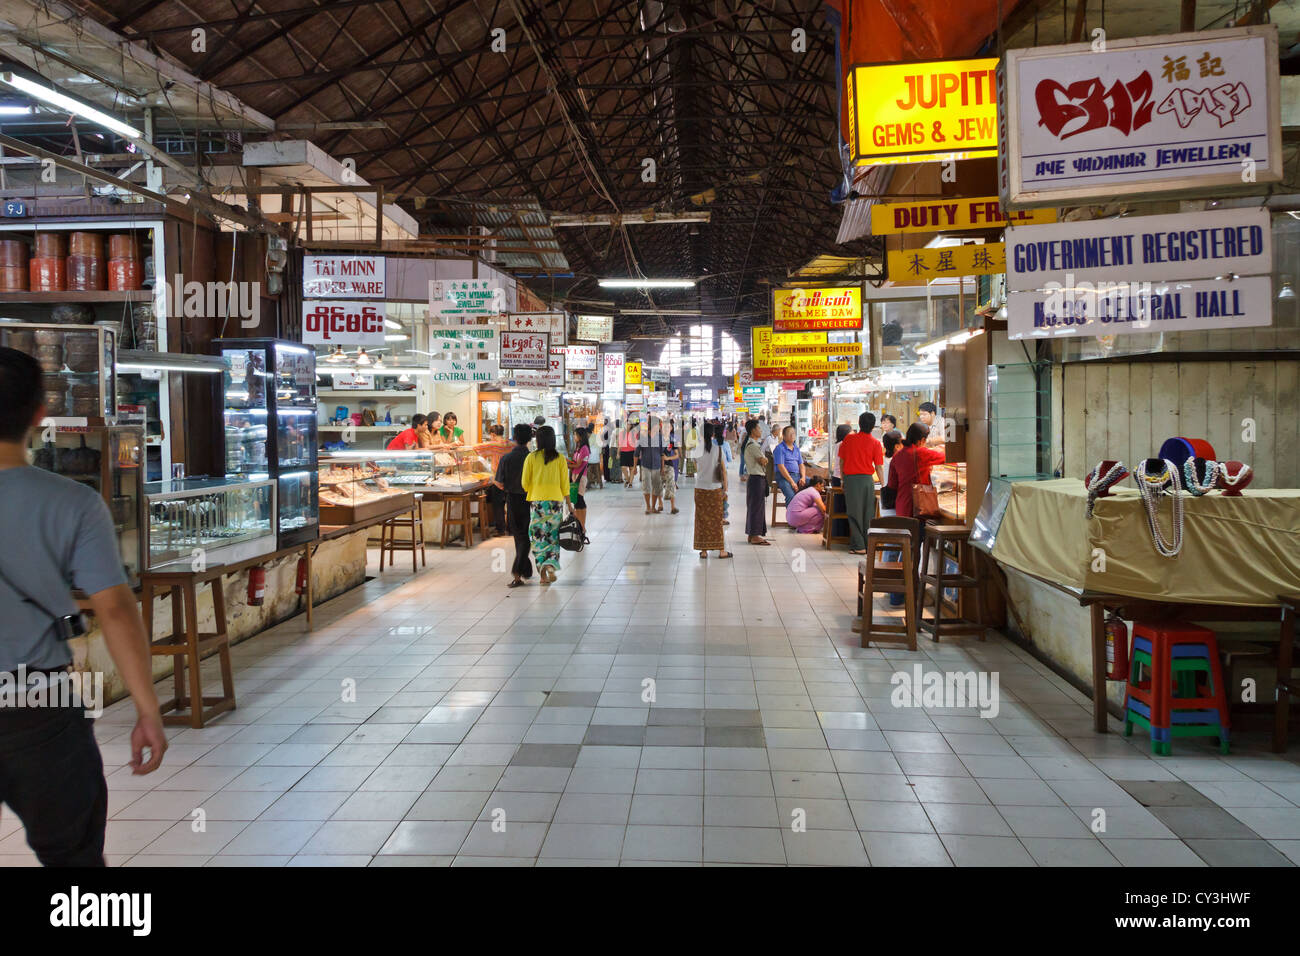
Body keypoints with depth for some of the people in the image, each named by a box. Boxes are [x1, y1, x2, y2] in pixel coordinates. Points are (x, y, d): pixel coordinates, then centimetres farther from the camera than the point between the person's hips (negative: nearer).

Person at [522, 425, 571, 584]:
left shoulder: (531, 457, -2)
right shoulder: (559, 458, 0)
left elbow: (525, 482, 0)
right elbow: (565, 484, 1)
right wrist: (569, 504, 8)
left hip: (537, 501, -1)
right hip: (556, 500, 1)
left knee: (538, 536, 5)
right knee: (553, 536, 11)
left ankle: (543, 573, -2)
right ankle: (551, 565, -8)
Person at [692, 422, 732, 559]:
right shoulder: (718, 449, -6)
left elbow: (696, 469, 7)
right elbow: (723, 471, -5)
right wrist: (725, 489, 2)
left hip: (700, 488, 0)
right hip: (715, 488, 0)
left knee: (702, 519, 8)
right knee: (717, 519, 8)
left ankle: (704, 550, 8)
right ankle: (721, 550, 11)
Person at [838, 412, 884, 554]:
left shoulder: (848, 439, 1)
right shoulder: (875, 443, -1)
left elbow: (841, 461, 6)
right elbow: (878, 467, -2)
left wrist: (843, 479, 16)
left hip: (851, 479, 0)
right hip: (867, 479, 0)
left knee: (854, 513, 3)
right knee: (868, 514, 8)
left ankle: (858, 546, 0)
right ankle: (868, 544, 11)